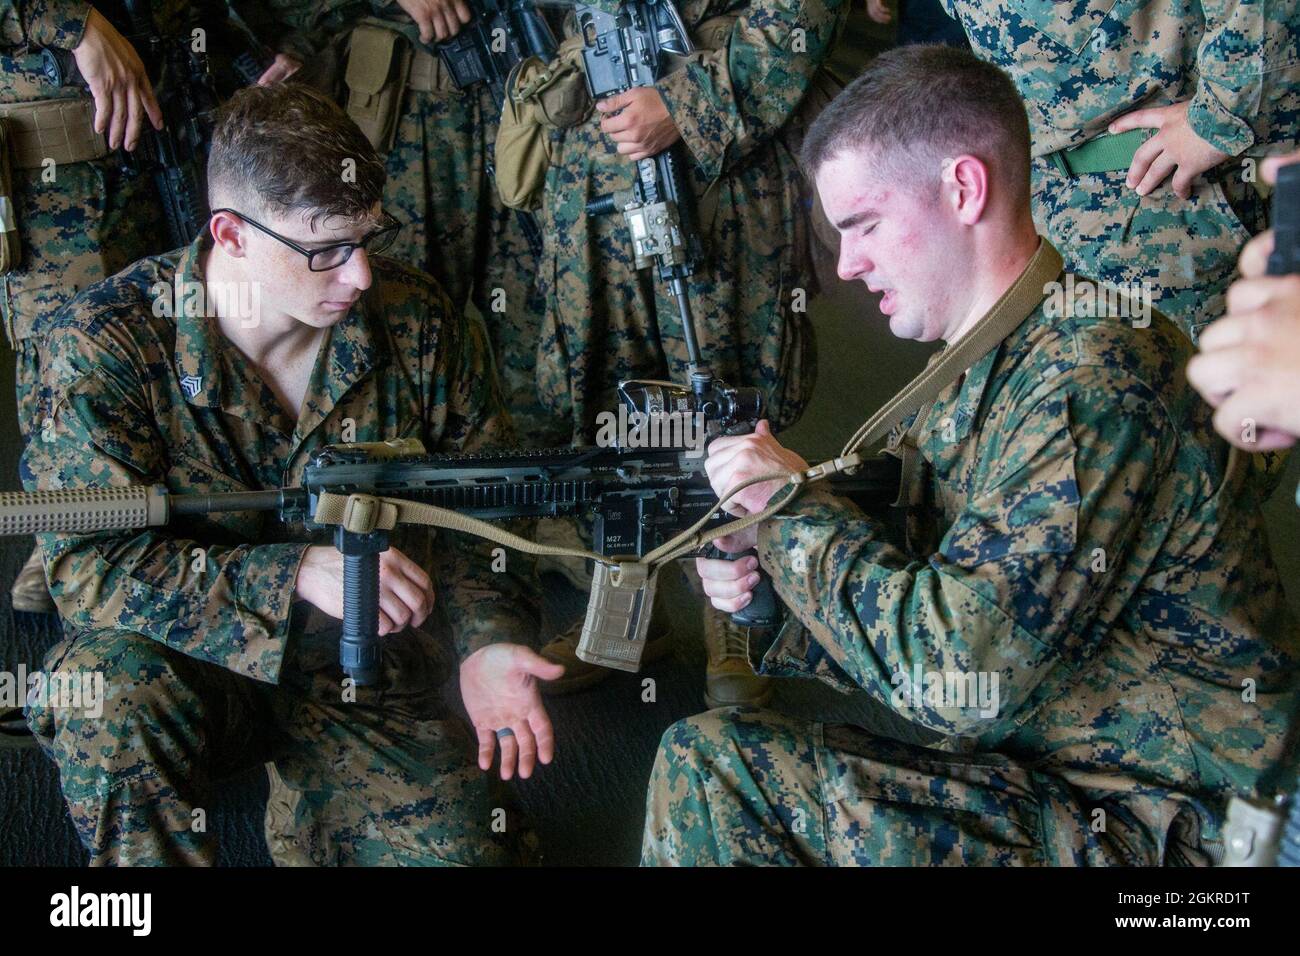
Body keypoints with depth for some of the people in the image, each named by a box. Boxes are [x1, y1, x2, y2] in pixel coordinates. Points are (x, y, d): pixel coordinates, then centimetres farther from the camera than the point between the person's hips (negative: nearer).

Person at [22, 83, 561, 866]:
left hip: (370, 680, 3)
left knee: (455, 849, -10)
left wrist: (486, 641, -16)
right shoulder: (106, 345, -16)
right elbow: (86, 562, -22)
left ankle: (310, 812, 21)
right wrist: (298, 573, -31)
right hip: (193, 662, -3)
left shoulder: (416, 323, -7)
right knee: (109, 694, -34)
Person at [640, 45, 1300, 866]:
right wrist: (766, 567, -6)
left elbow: (955, 675, -27)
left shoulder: (1097, 373, -23)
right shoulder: (989, 365, 7)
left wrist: (794, 506, -16)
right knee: (704, 758, 3)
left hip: (1150, 823, -9)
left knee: (712, 767, -17)